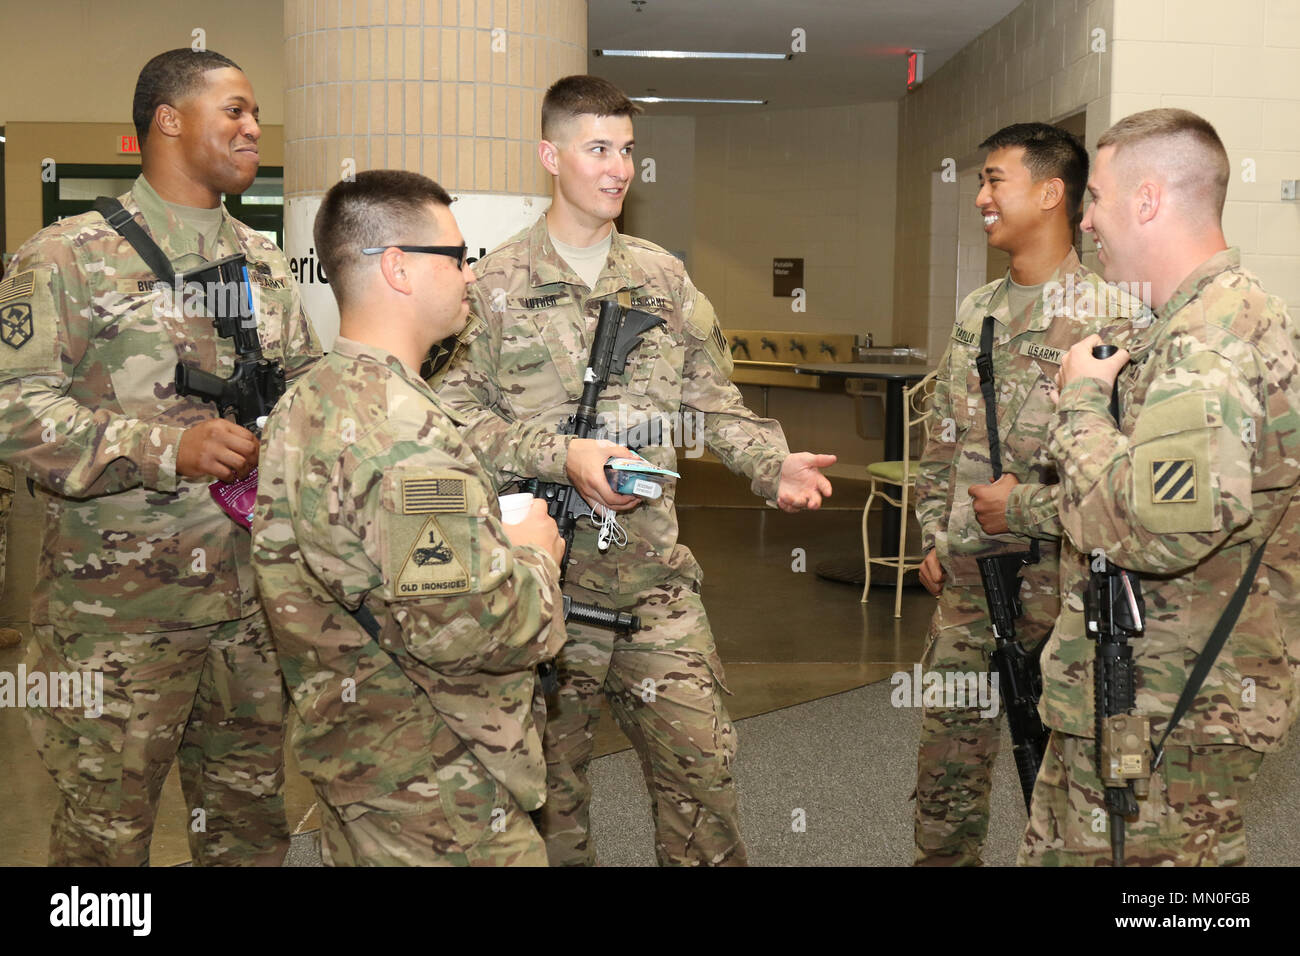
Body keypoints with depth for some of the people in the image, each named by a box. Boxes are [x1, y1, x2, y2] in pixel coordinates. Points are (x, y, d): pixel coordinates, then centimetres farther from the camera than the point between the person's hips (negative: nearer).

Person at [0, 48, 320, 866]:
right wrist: (168, 447, -23)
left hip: (253, 604, 6)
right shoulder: (69, 257, -6)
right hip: (119, 613, -5)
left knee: (252, 819, 16)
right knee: (108, 831, 7)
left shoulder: (265, 262, 13)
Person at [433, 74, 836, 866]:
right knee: (552, 776, 10)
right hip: (544, 576, -2)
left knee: (702, 761, 4)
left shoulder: (665, 279, 10)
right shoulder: (496, 285, -1)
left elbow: (714, 400, 12)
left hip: (658, 575, 3)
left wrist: (774, 464, -4)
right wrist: (560, 454, -20)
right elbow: (457, 413, -8)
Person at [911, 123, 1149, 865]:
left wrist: (1023, 507, -15)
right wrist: (935, 536, 11)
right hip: (967, 577, 6)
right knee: (950, 741, 14)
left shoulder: (1110, 317, -13)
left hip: (1060, 574, -6)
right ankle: (944, 855, 31)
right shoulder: (976, 313, 9)